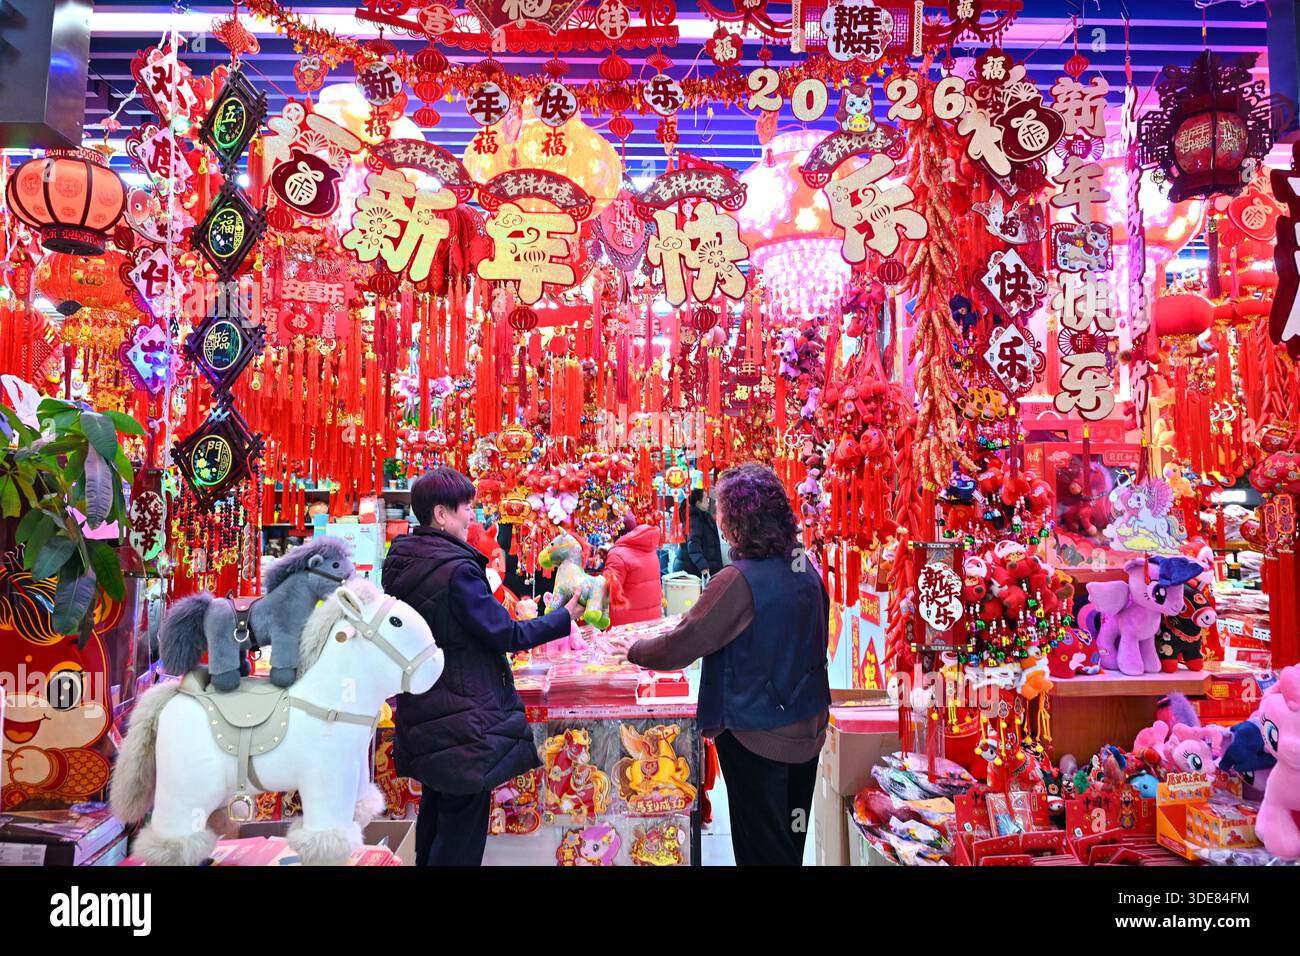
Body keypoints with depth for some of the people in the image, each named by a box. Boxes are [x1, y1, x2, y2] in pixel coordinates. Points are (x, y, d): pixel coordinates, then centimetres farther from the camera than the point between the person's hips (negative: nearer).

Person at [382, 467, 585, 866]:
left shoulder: (399, 563, 3)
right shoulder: (457, 570, -24)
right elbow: (506, 635, -19)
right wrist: (565, 616, -9)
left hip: (423, 711, 9)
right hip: (464, 720, -9)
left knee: (436, 810, 23)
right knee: (463, 822, 3)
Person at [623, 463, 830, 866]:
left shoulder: (739, 580, -24)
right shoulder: (807, 570, 0)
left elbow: (681, 645, -19)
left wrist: (633, 651, -2)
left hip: (756, 738, -7)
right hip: (806, 731, 7)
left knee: (762, 849, 10)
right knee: (790, 844, 22)